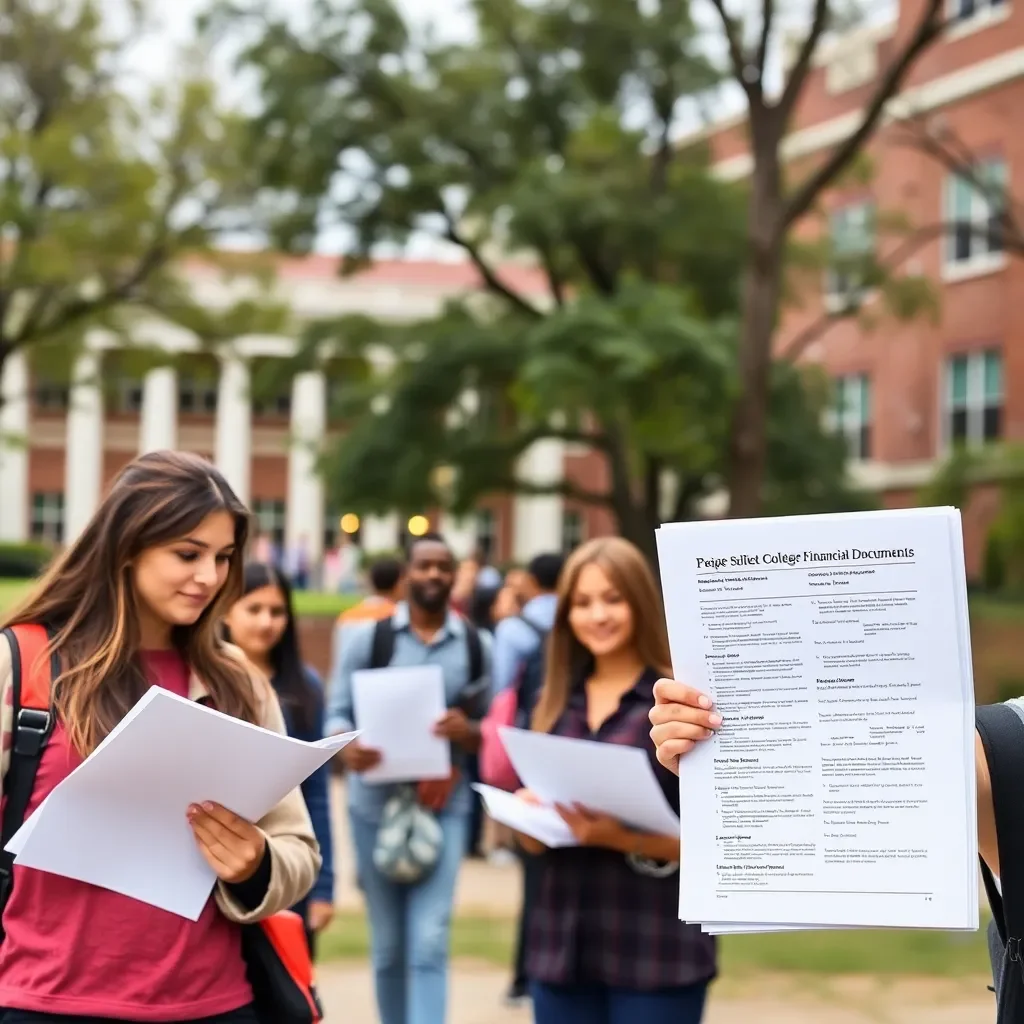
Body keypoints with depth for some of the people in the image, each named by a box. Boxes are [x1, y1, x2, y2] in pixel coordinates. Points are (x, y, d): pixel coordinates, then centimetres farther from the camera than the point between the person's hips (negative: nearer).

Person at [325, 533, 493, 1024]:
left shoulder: (477, 645, 3)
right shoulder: (366, 636, 0)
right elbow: (337, 713, -1)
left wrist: (467, 731, -17)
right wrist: (348, 747, -24)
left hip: (444, 806, 0)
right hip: (375, 803, 0)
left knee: (429, 943, -10)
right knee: (388, 946, 12)